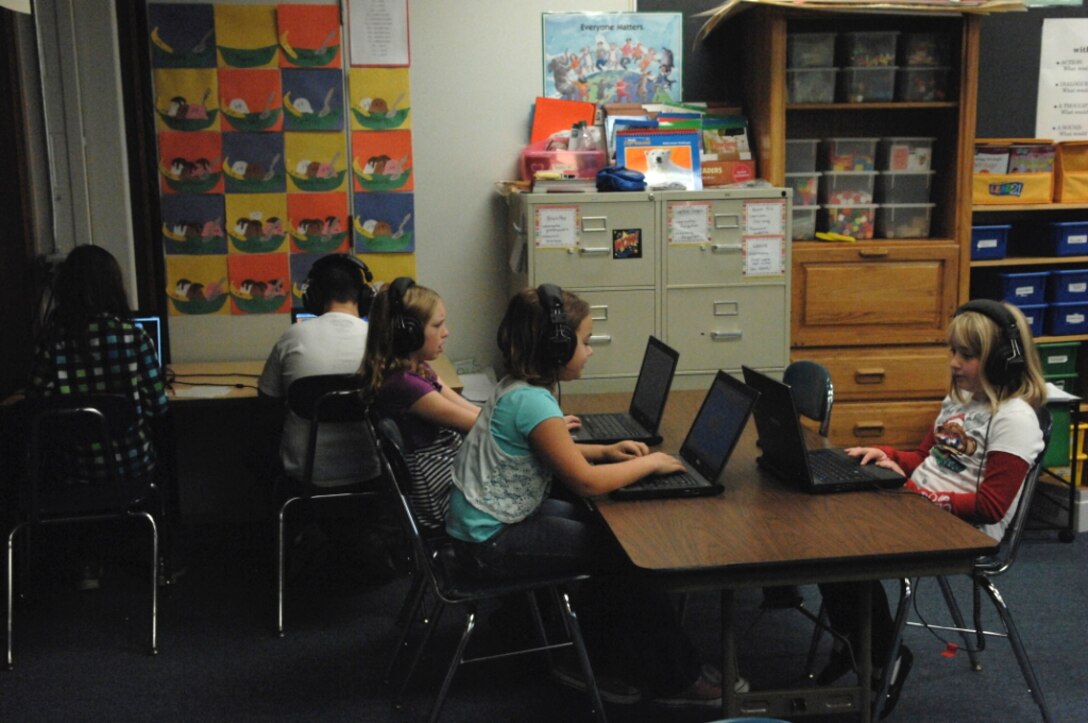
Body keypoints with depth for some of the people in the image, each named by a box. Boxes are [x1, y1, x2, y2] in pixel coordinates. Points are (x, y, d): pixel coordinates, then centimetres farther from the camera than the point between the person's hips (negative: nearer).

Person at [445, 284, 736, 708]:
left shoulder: (516, 387, 3)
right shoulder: (532, 402, -26)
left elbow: (551, 453, 21)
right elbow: (588, 482, -23)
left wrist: (605, 451, 8)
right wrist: (650, 463, -9)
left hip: (501, 517, 9)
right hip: (492, 542, -9)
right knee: (631, 553, -5)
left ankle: (591, 660, 20)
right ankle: (675, 680, 11)